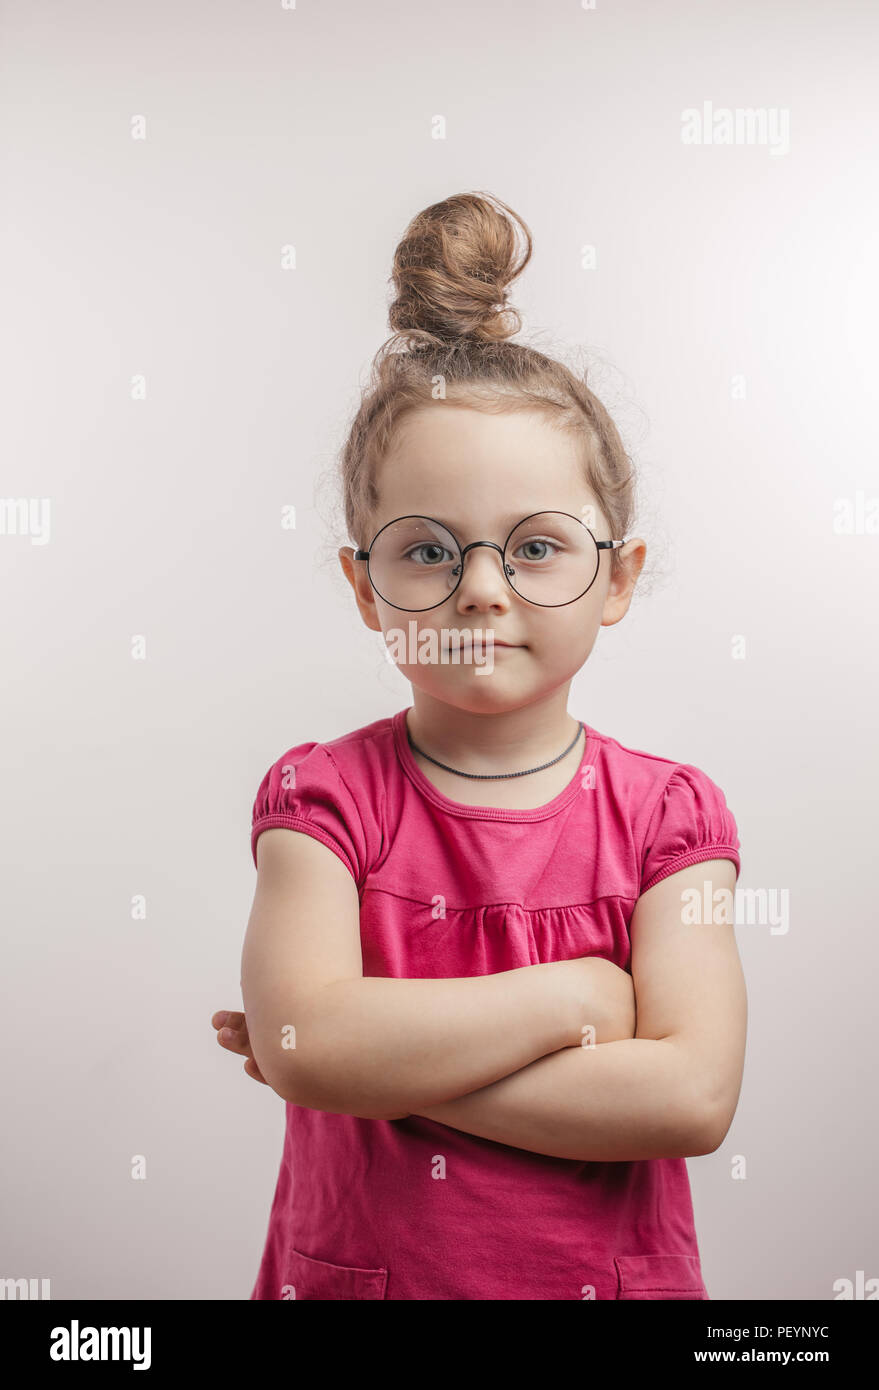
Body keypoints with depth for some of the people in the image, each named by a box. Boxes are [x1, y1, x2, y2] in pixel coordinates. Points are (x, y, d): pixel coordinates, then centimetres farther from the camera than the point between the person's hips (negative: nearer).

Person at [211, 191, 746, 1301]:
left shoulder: (666, 810, -12)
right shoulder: (325, 794, -13)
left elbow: (692, 1096, -23)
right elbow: (307, 1043, -27)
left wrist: (390, 1056, -24)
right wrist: (574, 997, -24)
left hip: (607, 1273, 0)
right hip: (354, 1269, 0)